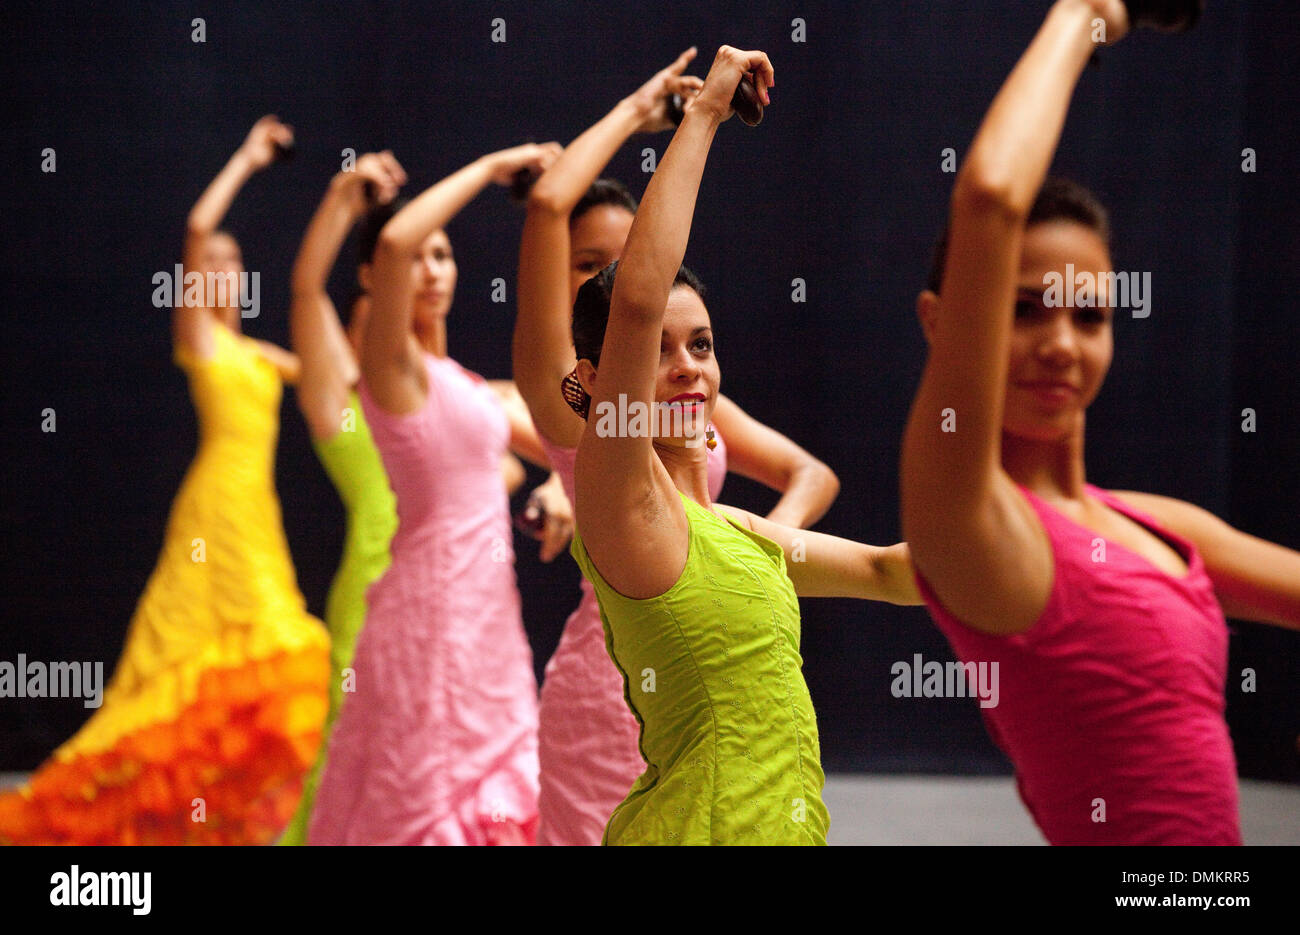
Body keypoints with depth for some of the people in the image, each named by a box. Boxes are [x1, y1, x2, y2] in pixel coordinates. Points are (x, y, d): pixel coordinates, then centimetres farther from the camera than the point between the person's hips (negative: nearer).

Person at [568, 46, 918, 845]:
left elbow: (895, 574, 25)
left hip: (783, 820, 8)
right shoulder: (623, 500, -11)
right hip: (700, 820, -8)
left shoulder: (736, 532, 13)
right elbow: (636, 298, -24)